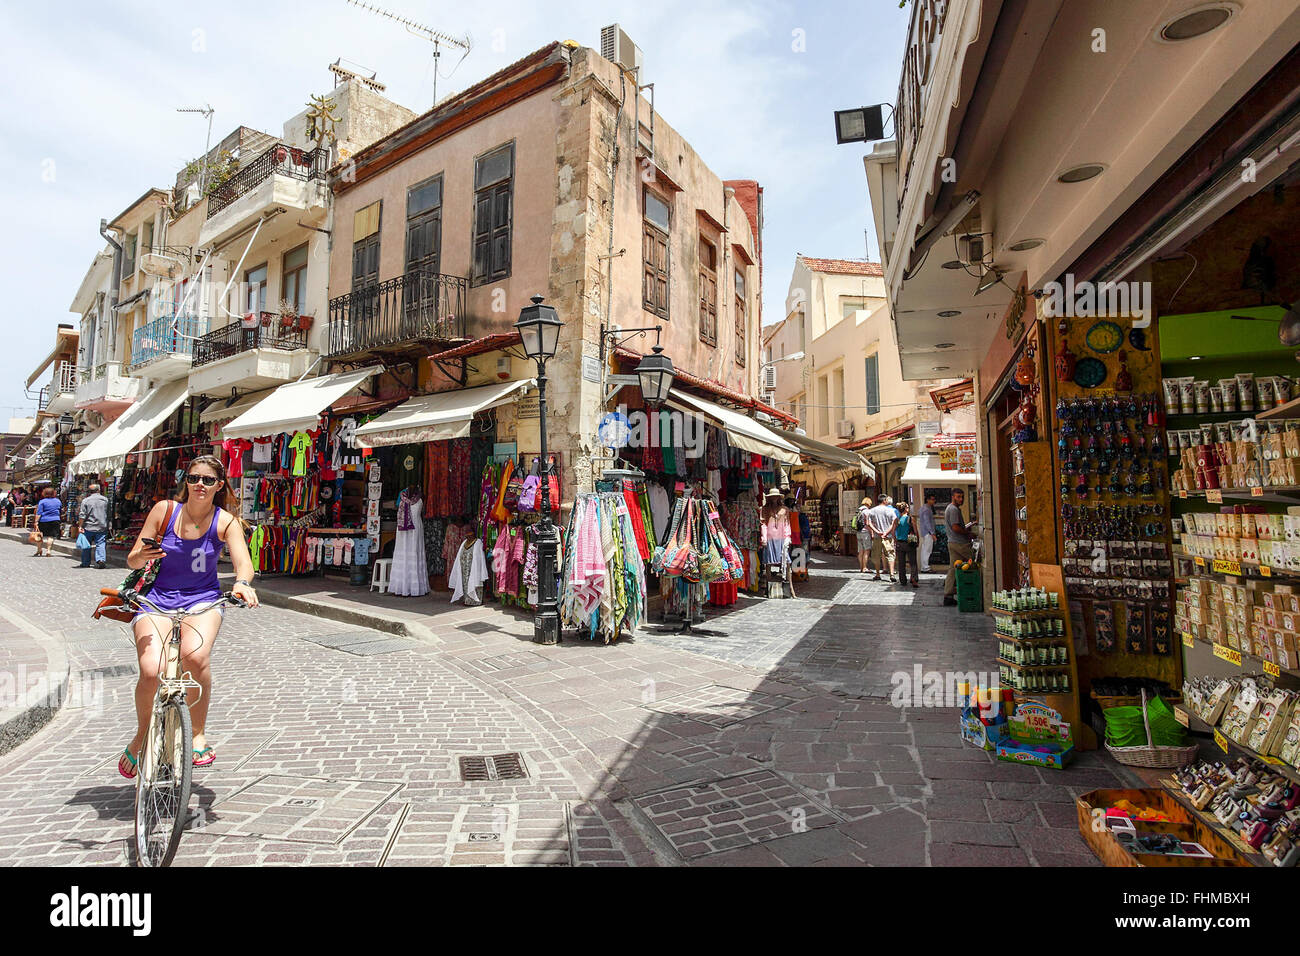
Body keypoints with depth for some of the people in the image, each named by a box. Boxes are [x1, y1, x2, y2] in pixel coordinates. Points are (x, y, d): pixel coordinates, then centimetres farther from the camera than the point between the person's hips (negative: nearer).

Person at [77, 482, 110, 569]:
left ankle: (85, 563, 19)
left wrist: (80, 526, -3)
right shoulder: (105, 500, 2)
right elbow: (108, 514, 12)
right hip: (102, 527, 0)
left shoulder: (85, 500, -3)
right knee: (101, 544, -1)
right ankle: (101, 560, -18)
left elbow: (82, 515, -6)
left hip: (88, 527, 0)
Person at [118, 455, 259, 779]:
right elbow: (131, 561, 2)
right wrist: (143, 555, -22)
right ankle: (141, 737, 10)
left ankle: (199, 734, -11)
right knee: (150, 671, -22)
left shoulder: (226, 522, -4)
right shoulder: (164, 510, -1)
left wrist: (242, 582, -40)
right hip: (158, 599, 1)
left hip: (202, 600, -1)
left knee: (195, 655, -32)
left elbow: (243, 561, -18)